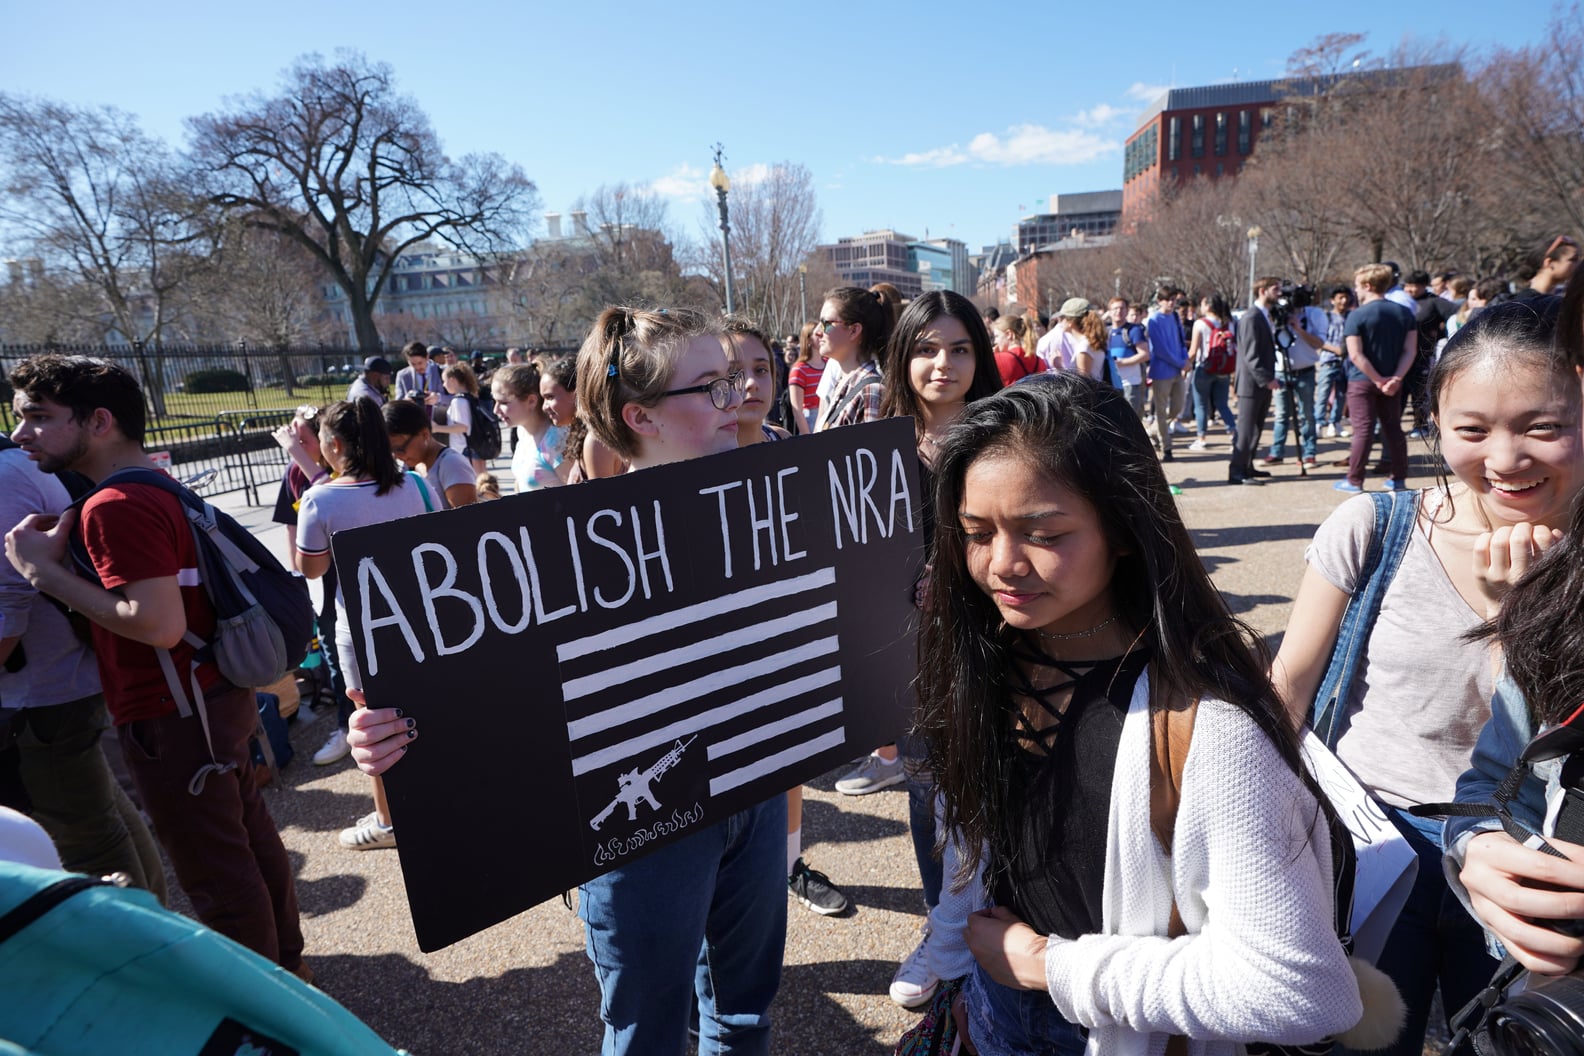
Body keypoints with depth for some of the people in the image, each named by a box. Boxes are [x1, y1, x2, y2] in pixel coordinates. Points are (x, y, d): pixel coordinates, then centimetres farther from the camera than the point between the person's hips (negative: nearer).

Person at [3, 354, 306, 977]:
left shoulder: (115, 508, -21)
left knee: (217, 876, 6)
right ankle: (284, 962, 39)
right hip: (217, 698, 10)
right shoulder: (158, 490, 9)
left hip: (173, 720, -10)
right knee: (250, 837, 21)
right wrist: (63, 553, 2)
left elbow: (159, 624, -28)